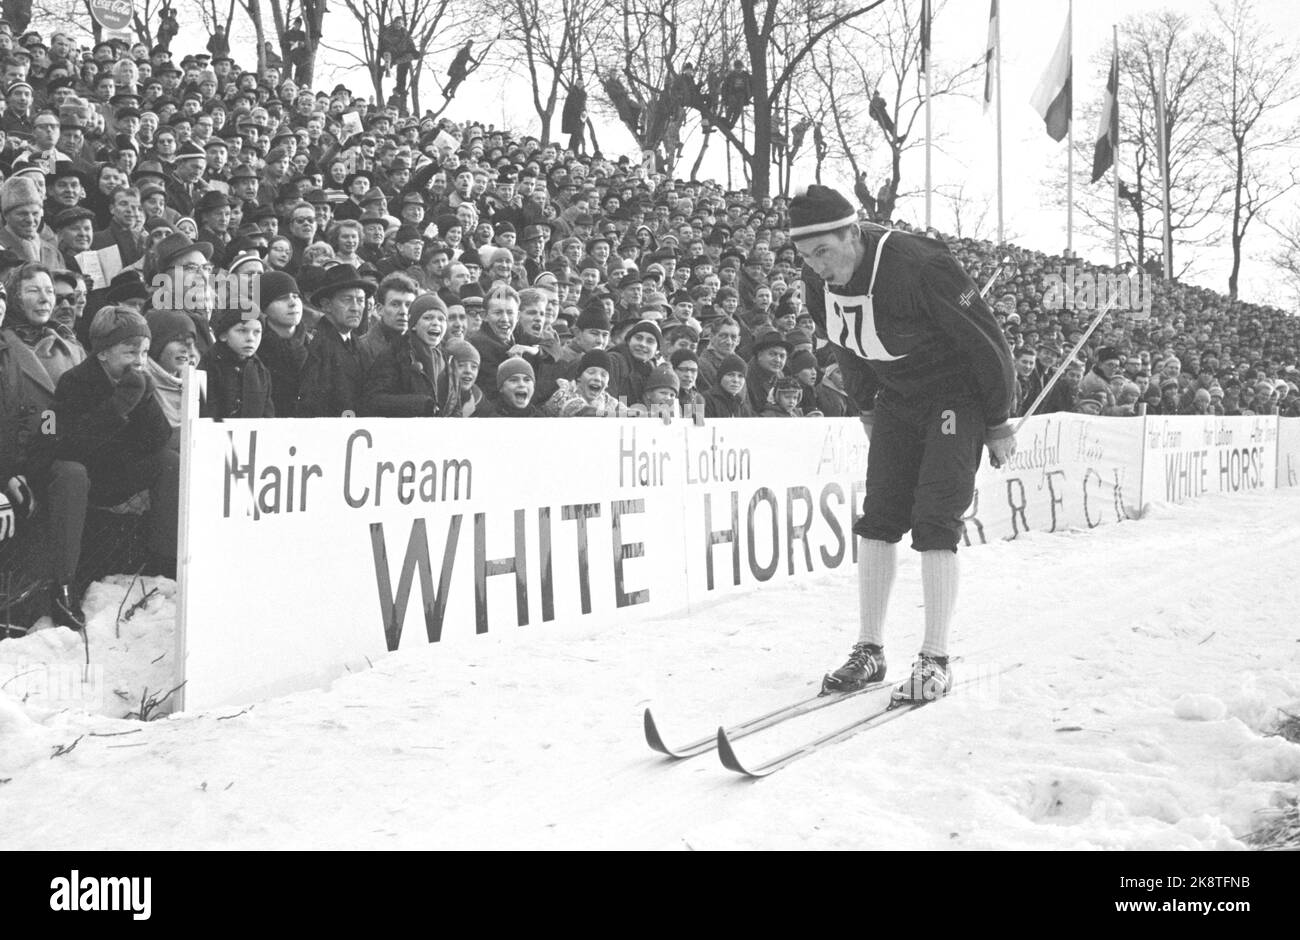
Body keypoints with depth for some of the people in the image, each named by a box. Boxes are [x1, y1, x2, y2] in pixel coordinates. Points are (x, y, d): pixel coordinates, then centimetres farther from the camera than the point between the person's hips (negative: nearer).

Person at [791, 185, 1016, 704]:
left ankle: (936, 661, -7)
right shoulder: (819, 282, -10)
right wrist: (867, 408, 17)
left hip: (957, 395, -6)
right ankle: (870, 651, 10)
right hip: (896, 399, 6)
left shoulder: (918, 266, -31)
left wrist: (998, 423, -13)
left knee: (934, 520, -14)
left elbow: (984, 339, -21)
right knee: (877, 519, 2)